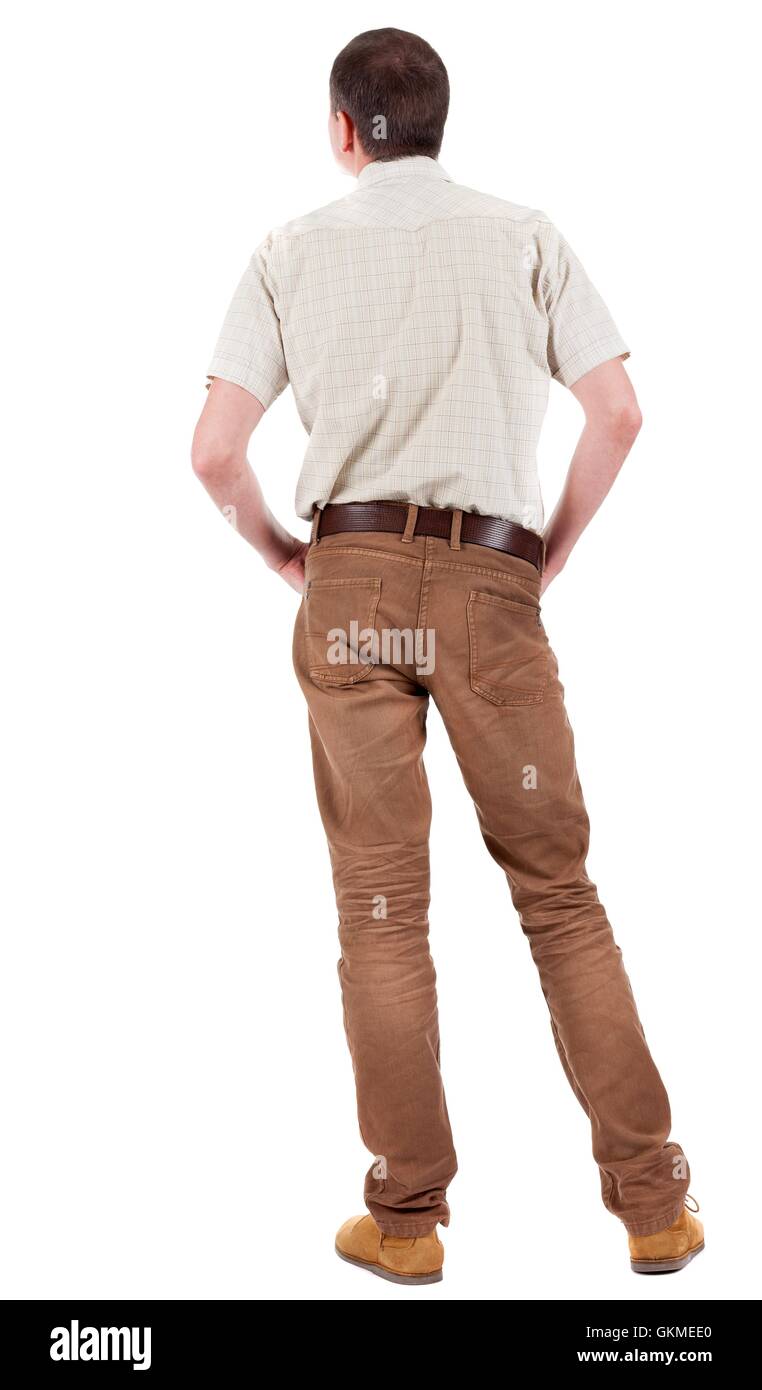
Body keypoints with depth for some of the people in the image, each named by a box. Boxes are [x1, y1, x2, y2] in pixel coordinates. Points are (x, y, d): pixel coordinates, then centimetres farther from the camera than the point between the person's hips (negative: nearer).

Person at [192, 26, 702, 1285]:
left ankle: (407, 1217, 11)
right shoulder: (523, 236, 8)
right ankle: (652, 1201, 11)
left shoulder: (291, 252, 9)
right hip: (491, 588, 0)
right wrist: (552, 556, 10)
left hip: (351, 581, 0)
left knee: (381, 904, 5)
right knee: (558, 889, 8)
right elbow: (618, 413, -1)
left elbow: (215, 451, 1)